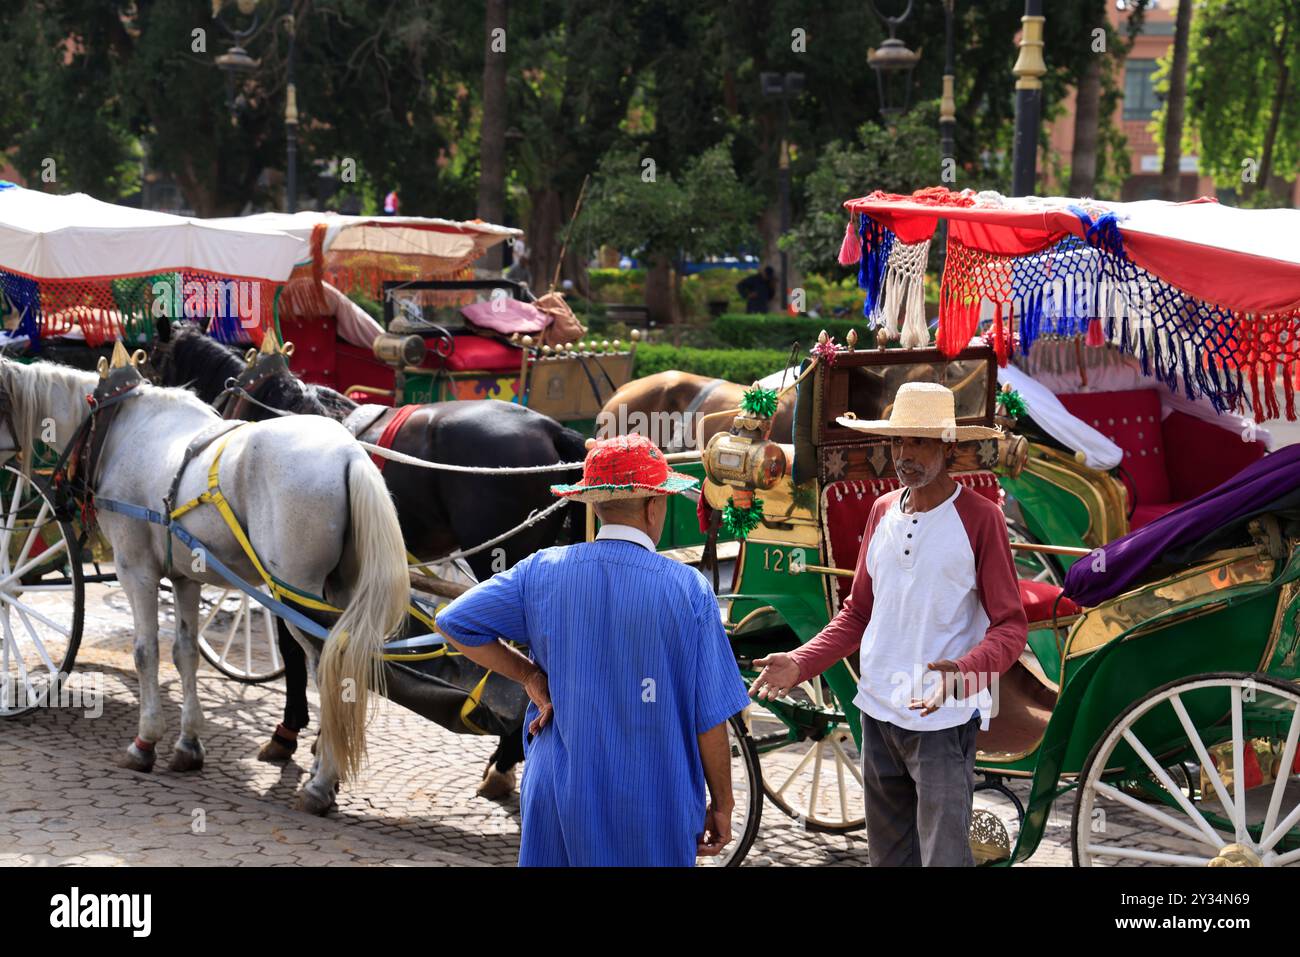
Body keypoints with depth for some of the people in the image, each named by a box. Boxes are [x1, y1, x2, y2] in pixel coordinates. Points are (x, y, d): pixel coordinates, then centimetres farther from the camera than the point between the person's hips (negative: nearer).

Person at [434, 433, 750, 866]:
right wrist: (722, 805, 4)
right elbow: (709, 718, -8)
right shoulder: (688, 589, -10)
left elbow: (453, 623, 1)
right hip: (652, 812, -2)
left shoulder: (543, 572, -3)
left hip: (560, 794, 3)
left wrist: (530, 675, 3)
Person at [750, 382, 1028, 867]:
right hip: (878, 714, 6)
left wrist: (963, 672, -29)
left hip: (942, 721, -6)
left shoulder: (979, 517, -8)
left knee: (944, 856, -9)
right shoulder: (883, 511, 9)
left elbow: (1010, 626, -9)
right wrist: (800, 663, 3)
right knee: (887, 857, 15)